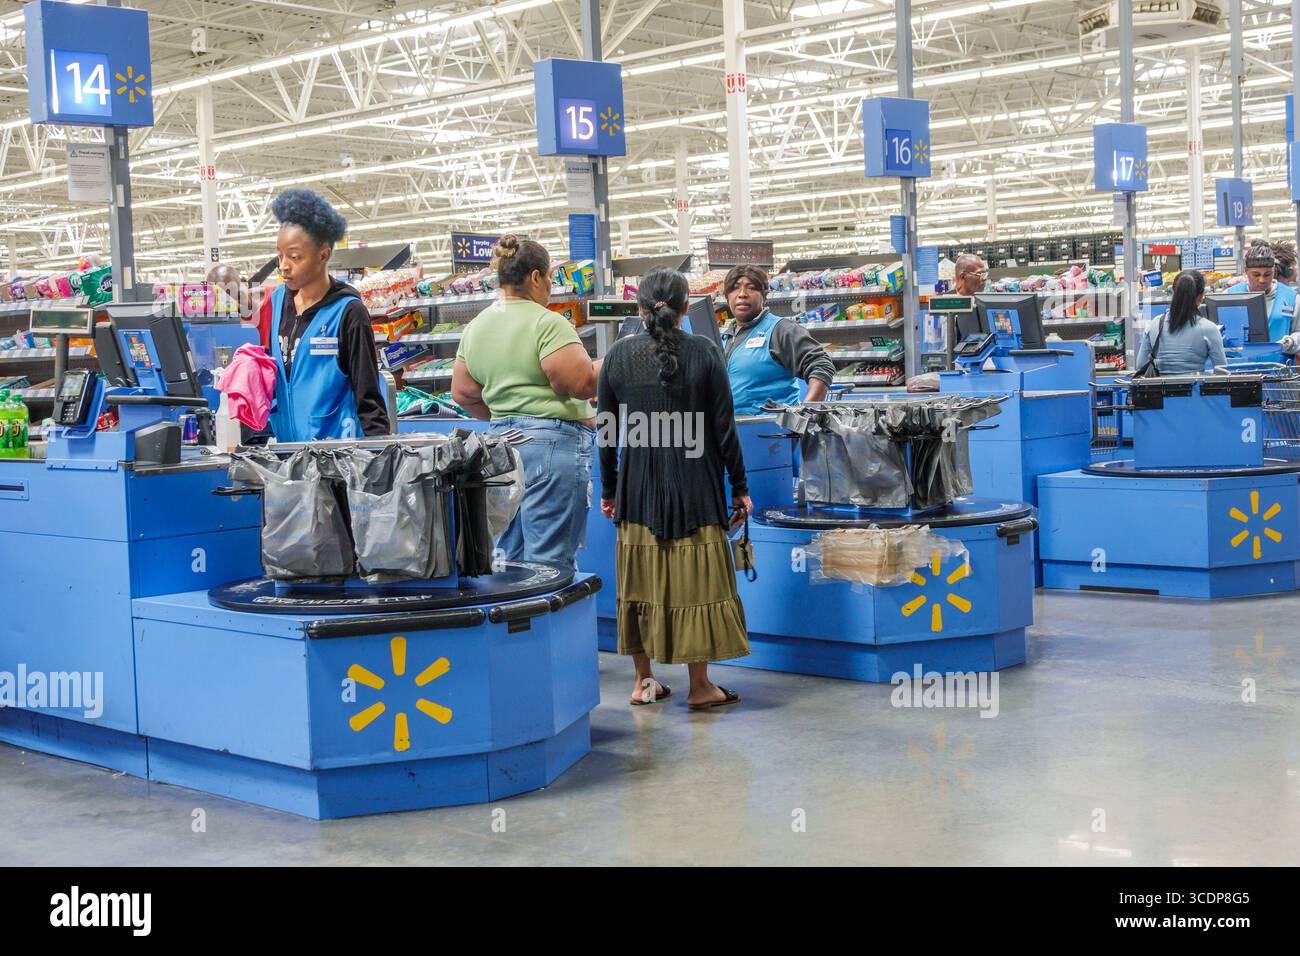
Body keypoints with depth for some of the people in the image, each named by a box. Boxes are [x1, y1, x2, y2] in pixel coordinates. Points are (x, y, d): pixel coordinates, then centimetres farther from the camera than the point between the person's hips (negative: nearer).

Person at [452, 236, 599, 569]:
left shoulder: (476, 326, 13)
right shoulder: (547, 323, -12)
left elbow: (463, 394, 16)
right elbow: (580, 383, -18)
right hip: (550, 444, -8)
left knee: (509, 558, 13)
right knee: (549, 563, -6)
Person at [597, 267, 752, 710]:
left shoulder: (619, 355, -1)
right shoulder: (704, 352, -6)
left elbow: (607, 432, 3)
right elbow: (723, 428, -5)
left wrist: (609, 490, 13)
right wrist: (739, 487, 3)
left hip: (638, 487, 2)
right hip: (695, 485, -2)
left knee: (641, 577, 11)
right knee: (694, 578, 4)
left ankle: (644, 681, 18)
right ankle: (699, 685, 9)